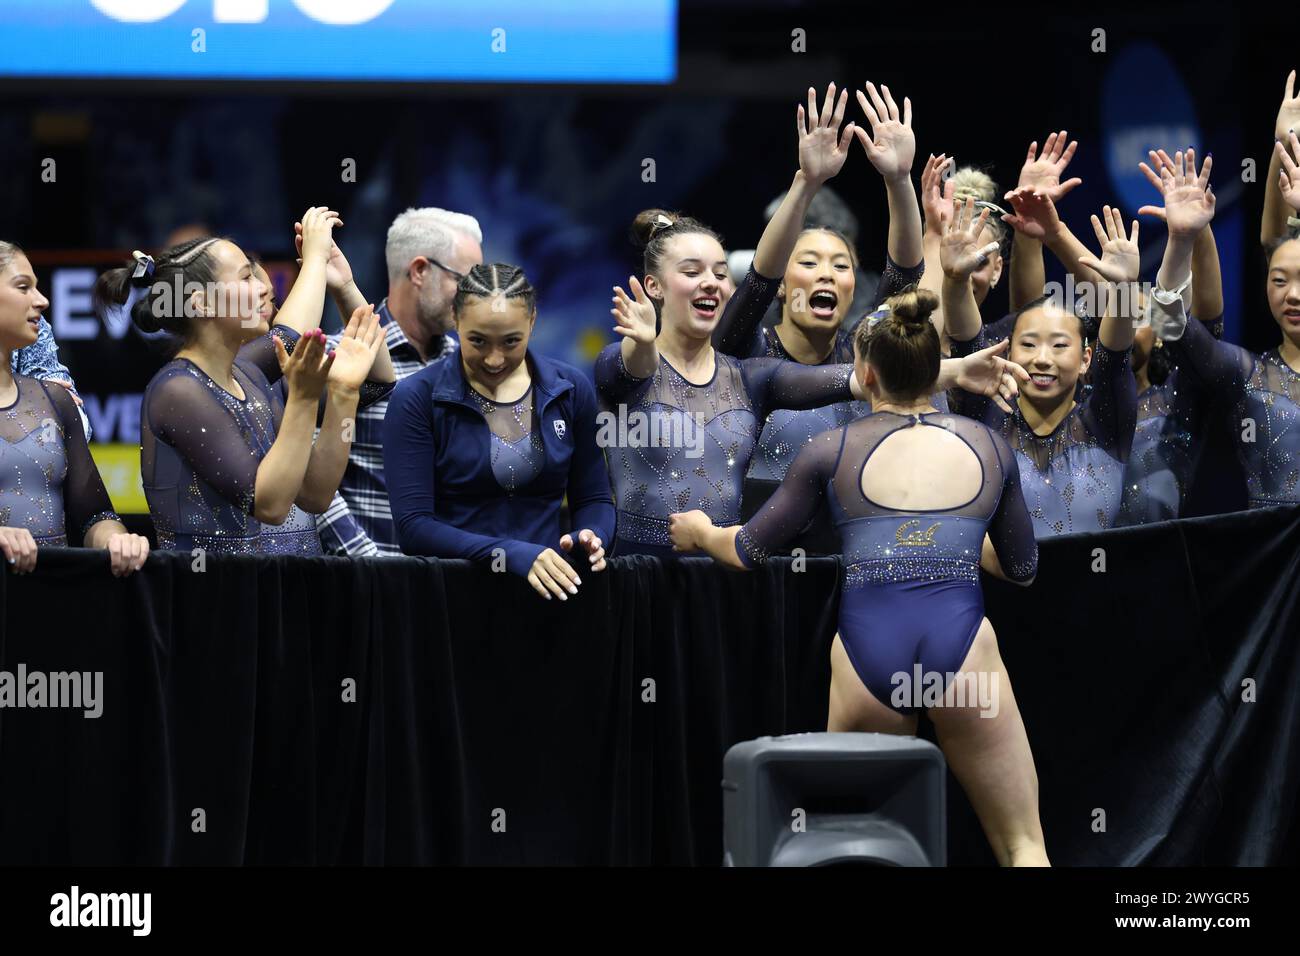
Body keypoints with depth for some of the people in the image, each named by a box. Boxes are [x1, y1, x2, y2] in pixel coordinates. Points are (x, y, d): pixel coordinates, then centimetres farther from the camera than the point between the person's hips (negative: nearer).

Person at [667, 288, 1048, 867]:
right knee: (1023, 848, 5)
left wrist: (700, 533, 42)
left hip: (867, 651, 1)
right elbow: (1022, 568, 25)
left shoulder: (833, 451, 12)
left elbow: (749, 552, 19)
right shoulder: (989, 446, 15)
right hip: (961, 645, -1)